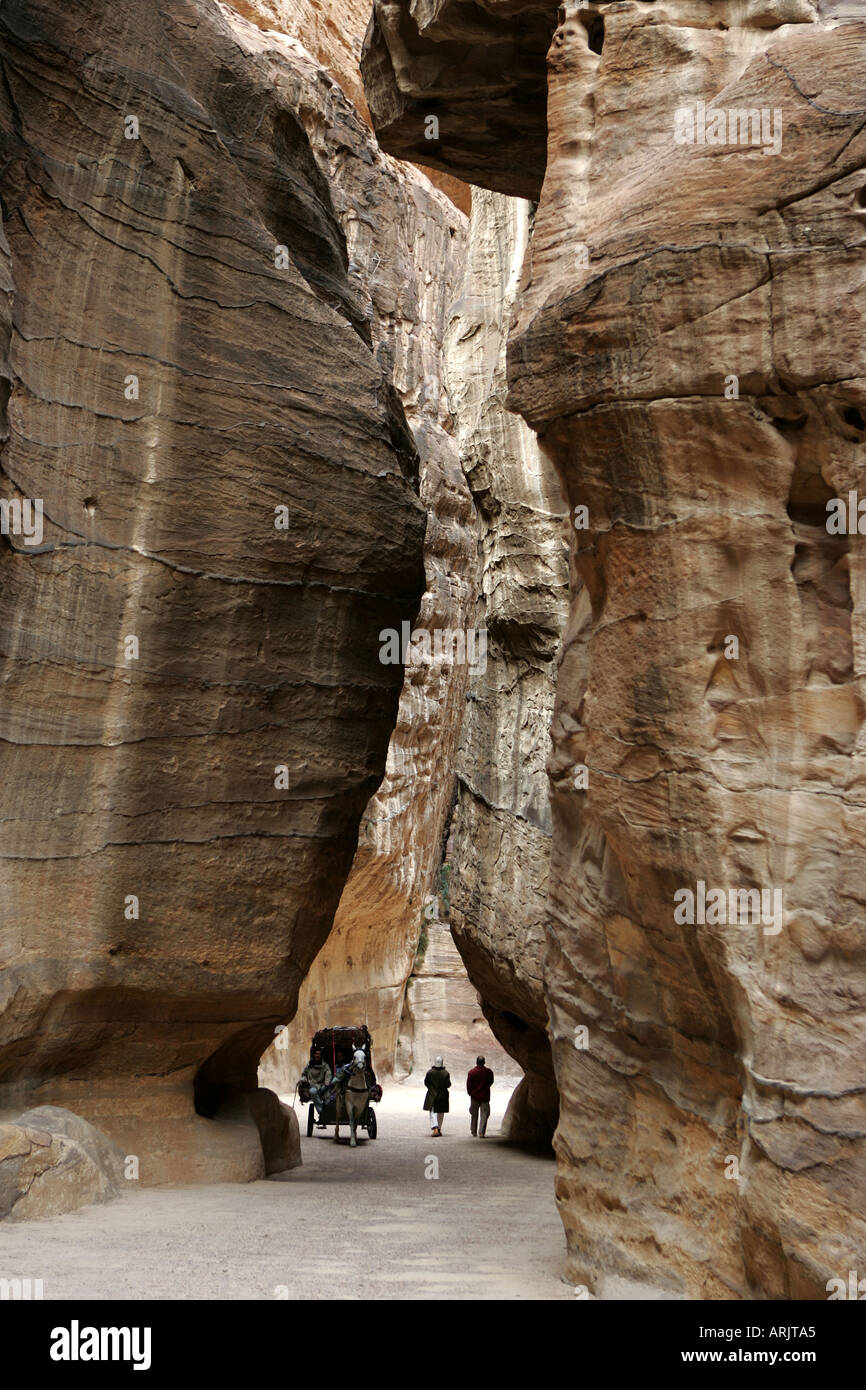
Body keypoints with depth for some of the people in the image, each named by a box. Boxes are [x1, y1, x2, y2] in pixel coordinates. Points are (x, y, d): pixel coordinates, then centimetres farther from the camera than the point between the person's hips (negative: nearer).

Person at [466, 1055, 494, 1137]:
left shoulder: (472, 1072, -9)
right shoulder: (488, 1071, -6)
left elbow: (468, 1085, -6)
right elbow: (491, 1082, 8)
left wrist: (470, 1093, 10)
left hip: (474, 1096, 1)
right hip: (485, 1096, 0)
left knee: (474, 1115, 15)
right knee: (484, 1115, 2)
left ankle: (473, 1132, 22)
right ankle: (481, 1132, -7)